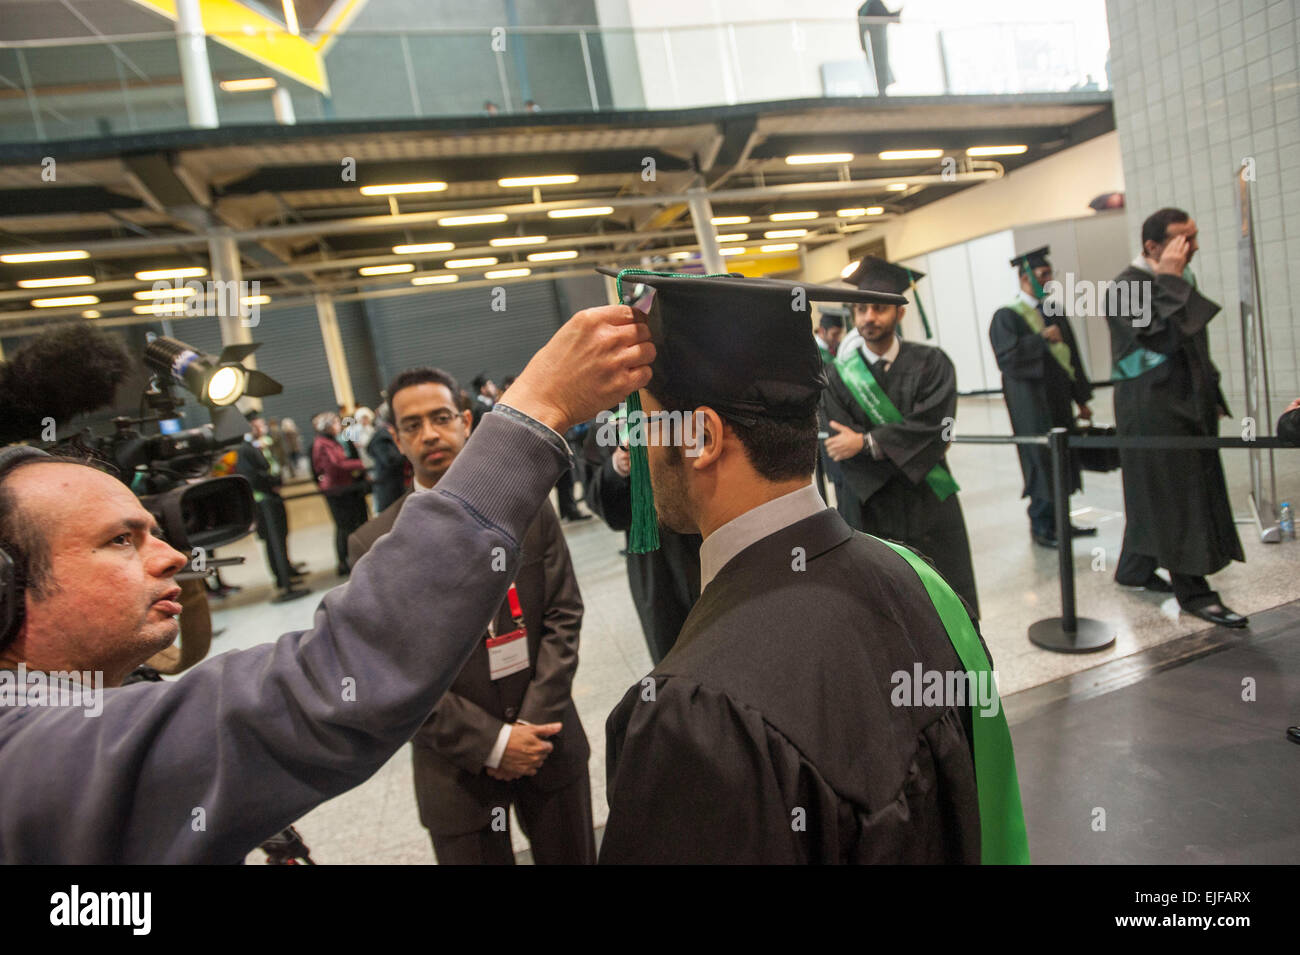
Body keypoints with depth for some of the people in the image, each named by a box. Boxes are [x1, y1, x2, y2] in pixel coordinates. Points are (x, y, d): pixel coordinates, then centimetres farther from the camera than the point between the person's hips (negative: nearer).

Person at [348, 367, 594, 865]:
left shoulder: (528, 508, -3)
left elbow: (563, 615, -3)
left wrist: (532, 724, -10)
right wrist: (491, 743, -14)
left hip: (547, 740, 2)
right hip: (460, 766, -2)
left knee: (573, 856, 18)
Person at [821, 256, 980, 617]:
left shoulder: (930, 363, 2)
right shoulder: (839, 377, 0)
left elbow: (933, 425, -13)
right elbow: (842, 452, -8)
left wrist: (868, 443, -18)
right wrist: (902, 451, -14)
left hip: (929, 510, 1)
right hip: (871, 512, -1)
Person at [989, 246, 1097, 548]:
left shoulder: (1053, 311, 13)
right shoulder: (1007, 316, -8)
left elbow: (1071, 355, 15)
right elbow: (1006, 357, -20)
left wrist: (1081, 398, 13)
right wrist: (1042, 339, -22)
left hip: (1058, 398, 7)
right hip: (1030, 401, -7)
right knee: (1041, 459, -3)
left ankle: (1057, 521, 22)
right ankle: (1040, 525, 11)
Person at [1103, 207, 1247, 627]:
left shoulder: (1177, 278, 12)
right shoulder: (1129, 287, -15)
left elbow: (1194, 345, 20)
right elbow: (1167, 336, -27)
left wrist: (1210, 397, 19)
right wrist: (1170, 281, -24)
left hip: (1185, 404, 9)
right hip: (1153, 409, -9)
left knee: (1154, 494, 15)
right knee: (1177, 495, -4)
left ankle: (1134, 568, 29)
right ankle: (1193, 593, 5)